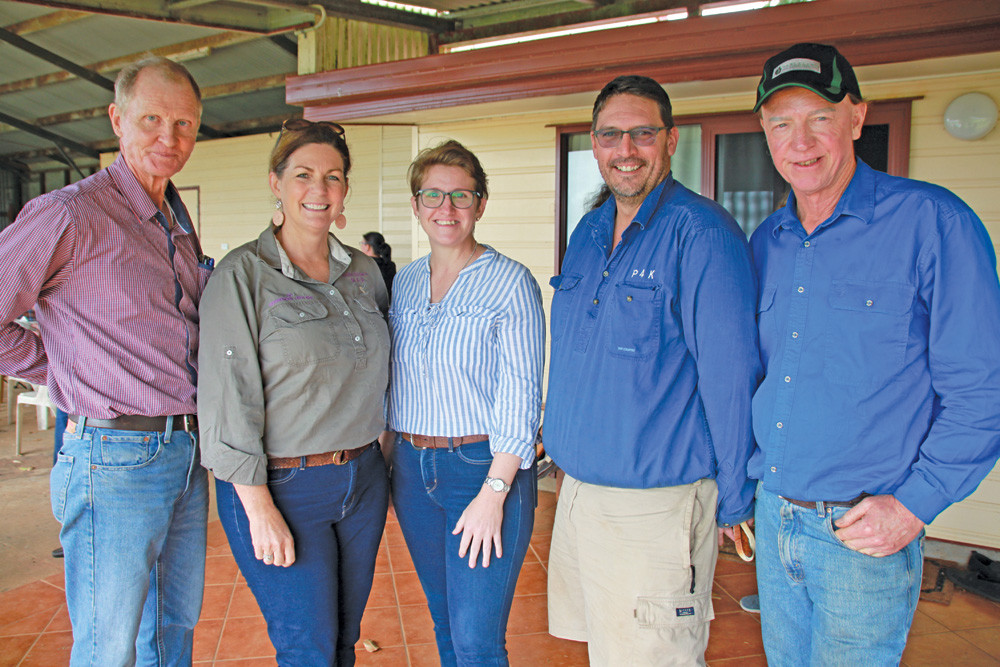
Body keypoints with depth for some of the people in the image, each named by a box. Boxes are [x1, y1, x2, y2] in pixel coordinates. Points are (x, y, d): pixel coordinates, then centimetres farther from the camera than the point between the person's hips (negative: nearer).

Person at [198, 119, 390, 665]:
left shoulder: (364, 271, 7)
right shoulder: (242, 274, -10)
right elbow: (229, 398, -13)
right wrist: (259, 508, -15)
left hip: (362, 479, 5)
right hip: (281, 486, -5)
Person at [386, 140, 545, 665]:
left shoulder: (511, 282, -10)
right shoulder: (405, 281, 9)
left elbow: (520, 396, -13)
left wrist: (493, 492, -17)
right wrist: (391, 461, 11)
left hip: (485, 466, -6)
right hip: (412, 467, 6)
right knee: (445, 624, 18)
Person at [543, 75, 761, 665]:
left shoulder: (701, 232, -15)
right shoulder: (588, 233, 9)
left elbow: (730, 377, -15)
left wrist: (733, 503, -11)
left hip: (656, 501, -7)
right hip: (577, 490, 8)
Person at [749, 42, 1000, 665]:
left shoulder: (932, 222, -11)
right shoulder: (766, 243, 6)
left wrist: (916, 502, -16)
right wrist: (740, 481, 10)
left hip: (867, 532, -5)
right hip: (773, 516, 6)